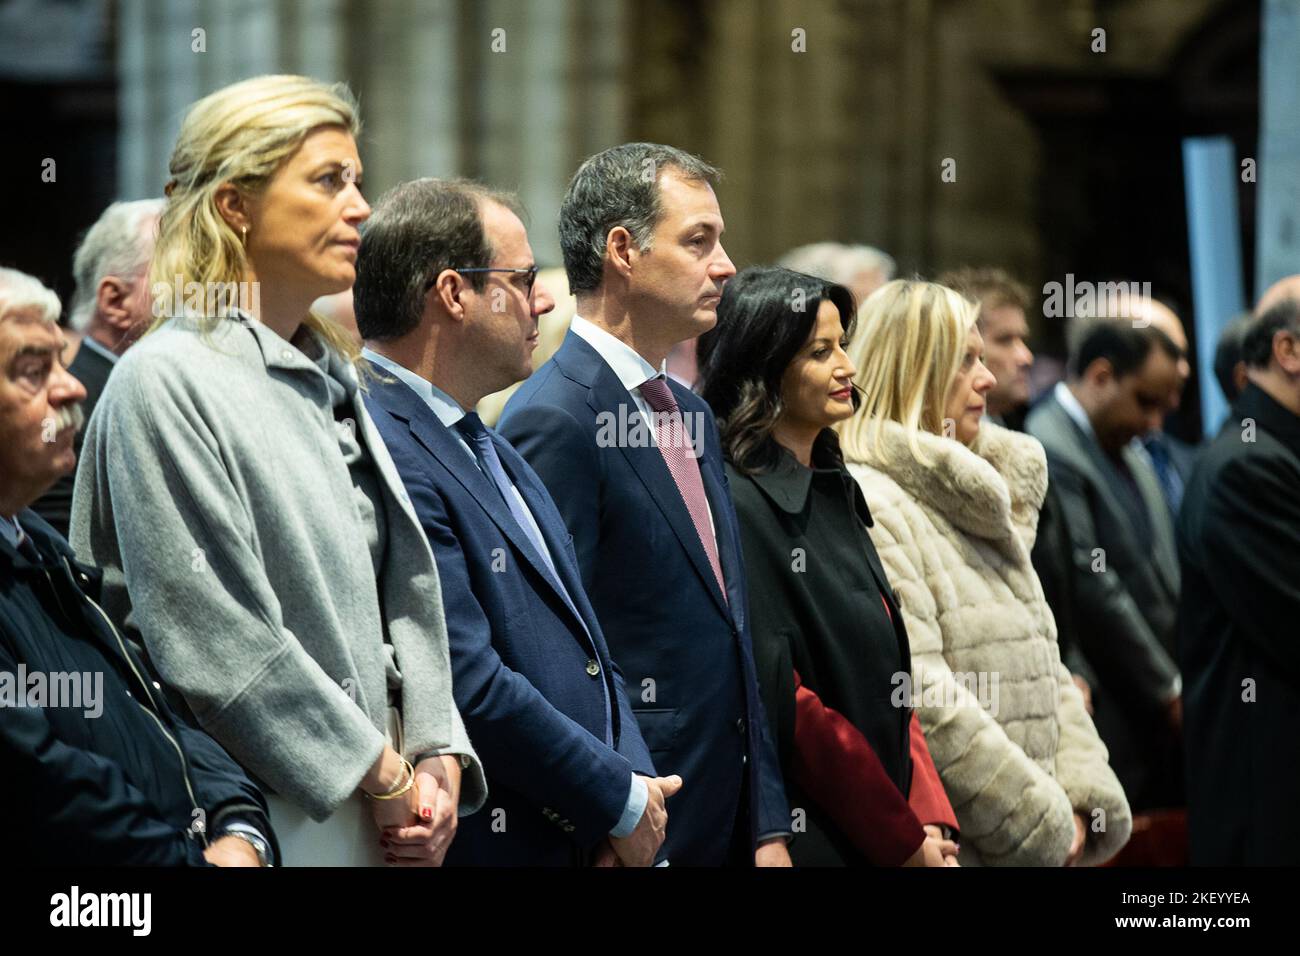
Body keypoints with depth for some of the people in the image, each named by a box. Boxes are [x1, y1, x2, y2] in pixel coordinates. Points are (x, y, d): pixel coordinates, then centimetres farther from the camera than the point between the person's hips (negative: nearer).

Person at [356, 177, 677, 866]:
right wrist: (623, 803, -11)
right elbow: (469, 686, -22)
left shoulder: (488, 447, 15)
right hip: (498, 843, -8)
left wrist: (638, 785, -2)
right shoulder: (385, 456, -17)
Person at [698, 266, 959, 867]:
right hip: (808, 838, -8)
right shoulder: (739, 506, -14)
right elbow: (781, 701, -18)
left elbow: (889, 675, 11)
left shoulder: (836, 492, 12)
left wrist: (932, 817, -2)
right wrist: (904, 841, -14)